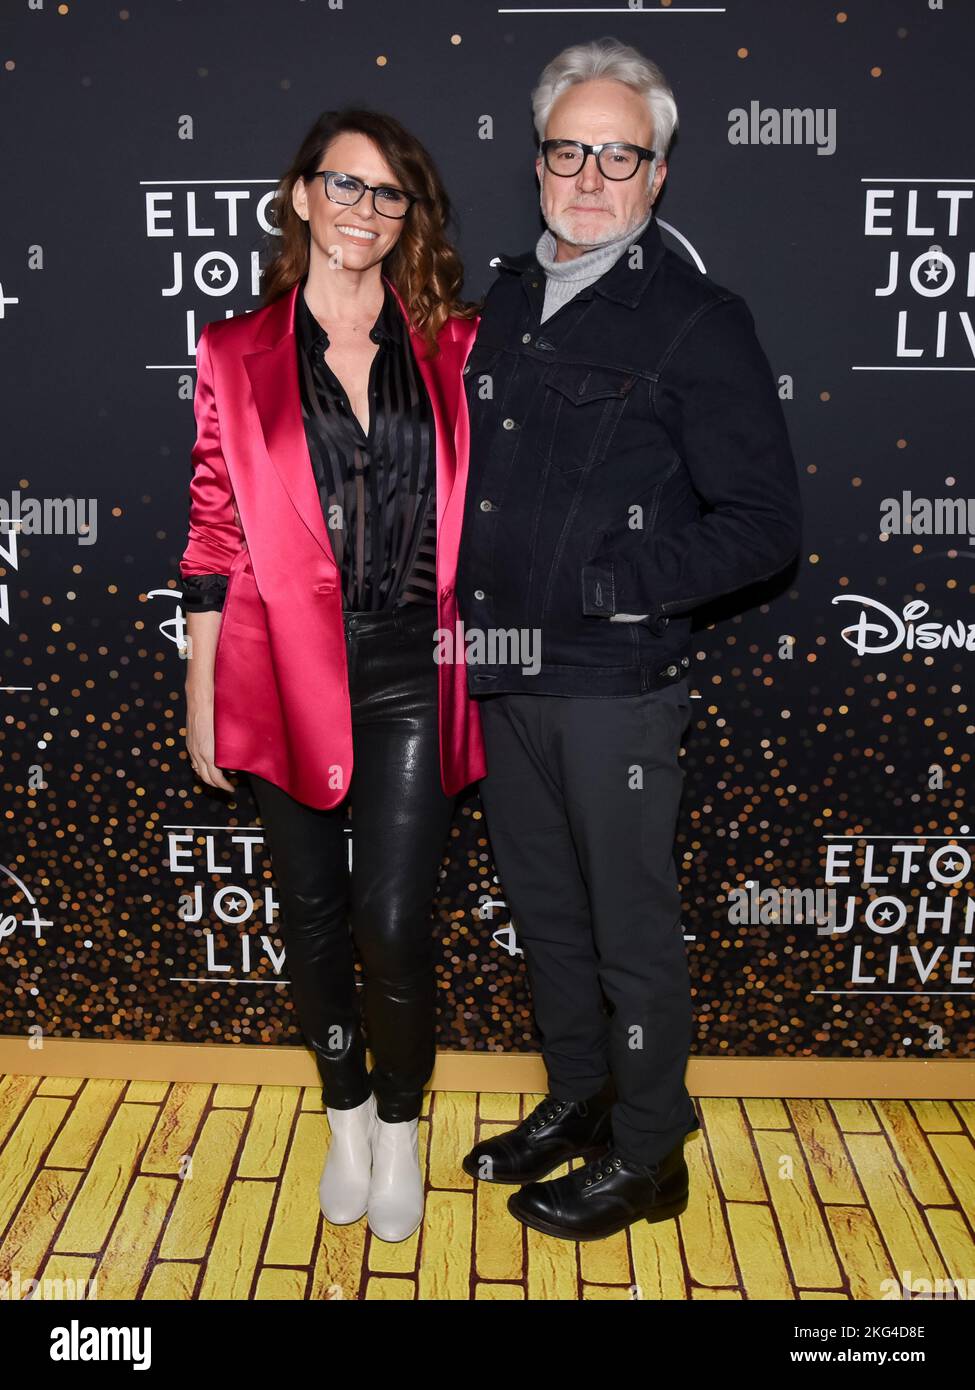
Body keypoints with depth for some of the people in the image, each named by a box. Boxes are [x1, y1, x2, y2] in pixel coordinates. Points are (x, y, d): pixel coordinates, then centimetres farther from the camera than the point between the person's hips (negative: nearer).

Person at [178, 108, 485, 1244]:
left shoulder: (451, 348, 7)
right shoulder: (237, 355, 4)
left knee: (395, 923, -2)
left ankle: (399, 1122, 27)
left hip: (412, 674, 0)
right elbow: (214, 534, 4)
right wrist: (200, 697, 4)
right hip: (287, 675, 1)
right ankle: (345, 1112, 36)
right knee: (313, 916, 12)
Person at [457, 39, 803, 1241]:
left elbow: (763, 524, -11)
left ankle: (645, 1156, 28)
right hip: (501, 675, 7)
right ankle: (576, 1097, 41)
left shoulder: (698, 321, -7)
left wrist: (604, 582, -18)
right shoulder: (505, 299, 11)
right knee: (542, 909, 19)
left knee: (631, 927, 7)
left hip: (616, 687, -6)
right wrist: (464, 590, 6)